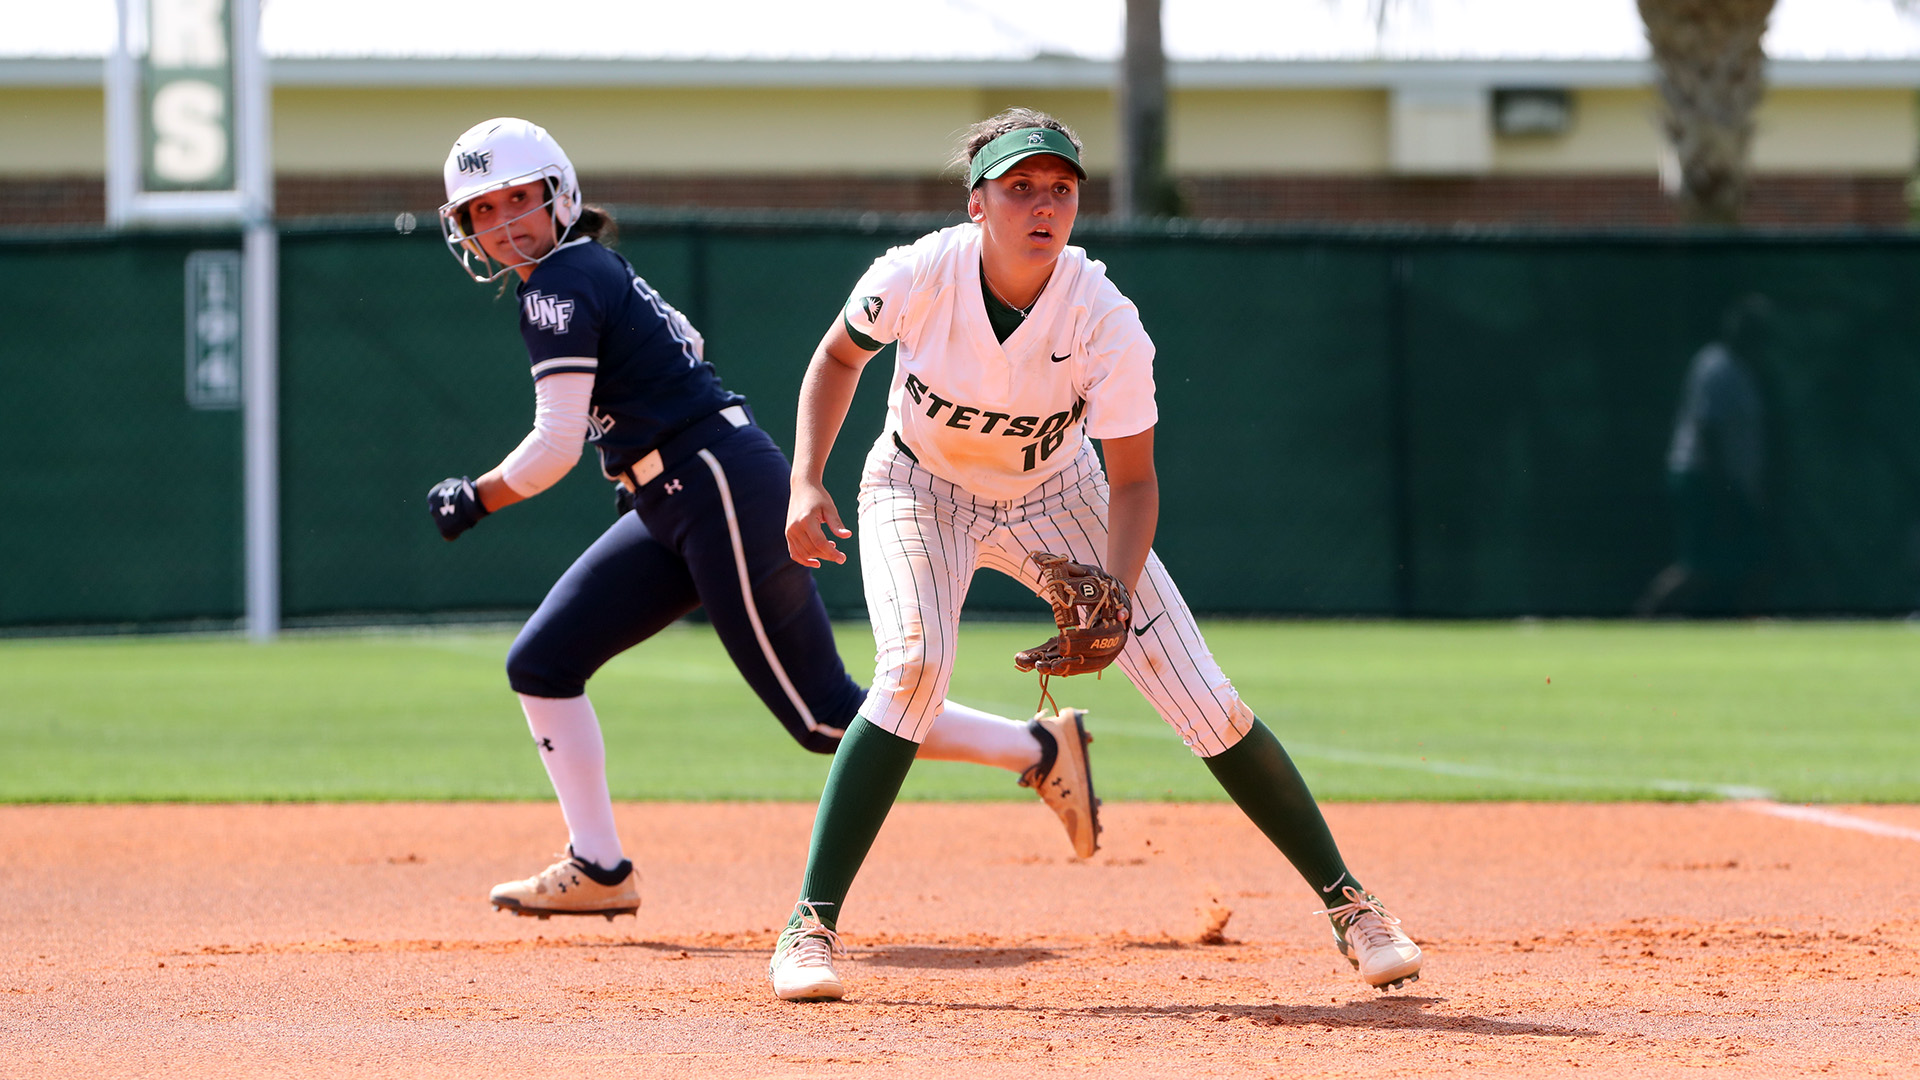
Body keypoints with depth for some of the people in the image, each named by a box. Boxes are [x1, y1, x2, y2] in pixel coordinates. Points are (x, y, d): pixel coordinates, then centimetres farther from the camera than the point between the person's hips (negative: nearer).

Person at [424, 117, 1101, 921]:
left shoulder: (558, 289, -13)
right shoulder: (596, 268, 16)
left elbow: (556, 447, -18)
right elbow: (679, 346, 27)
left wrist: (473, 499, -2)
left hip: (726, 492, -10)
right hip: (672, 508, 10)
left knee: (825, 718, -7)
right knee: (542, 664, 6)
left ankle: (1040, 750, -1)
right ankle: (598, 871, 8)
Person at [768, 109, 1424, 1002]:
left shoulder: (1106, 323, -29)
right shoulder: (918, 276, -27)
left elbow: (1132, 478, -20)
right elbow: (840, 355, -5)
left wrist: (1114, 601, -35)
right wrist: (806, 485, -14)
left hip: (1055, 498, 1)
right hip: (921, 490, -1)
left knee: (1202, 699, -7)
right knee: (915, 664, -30)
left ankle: (1346, 902, 9)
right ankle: (811, 926, -24)